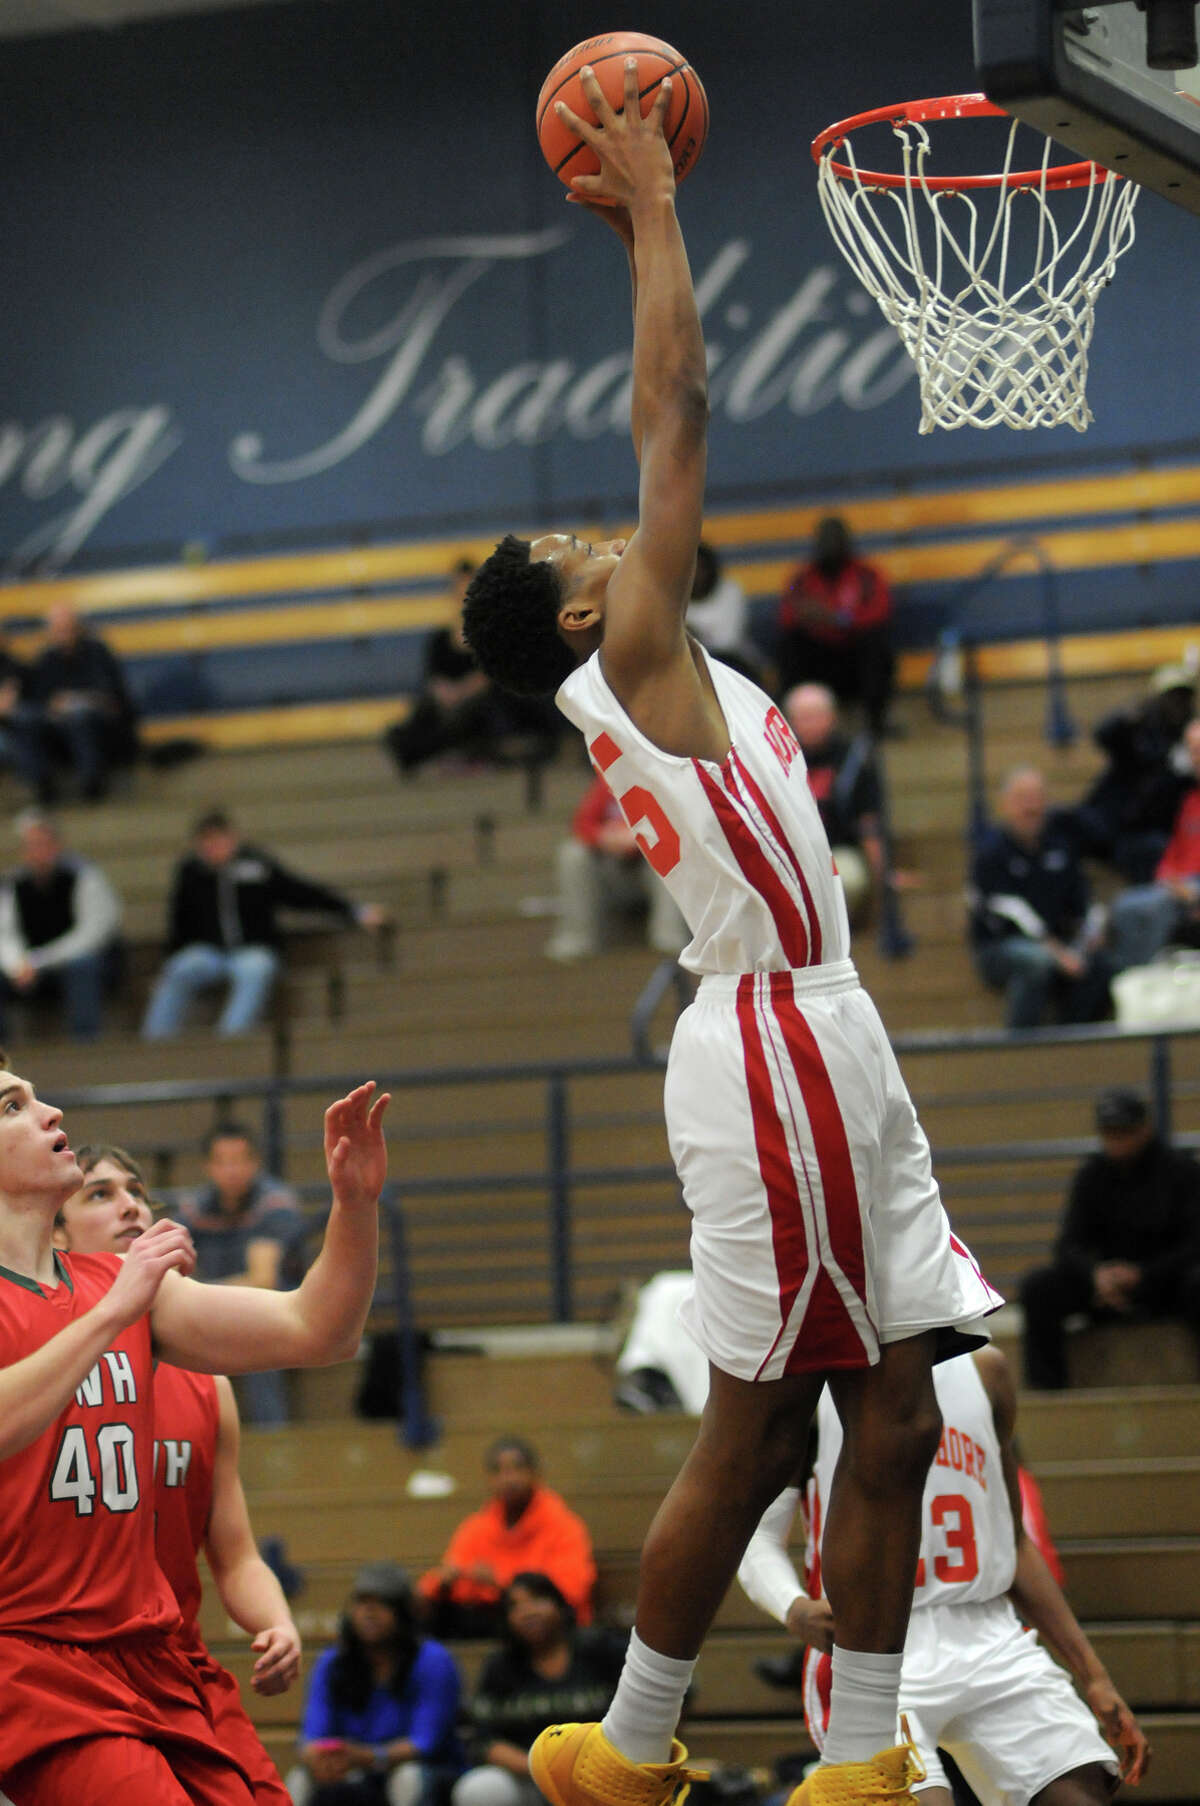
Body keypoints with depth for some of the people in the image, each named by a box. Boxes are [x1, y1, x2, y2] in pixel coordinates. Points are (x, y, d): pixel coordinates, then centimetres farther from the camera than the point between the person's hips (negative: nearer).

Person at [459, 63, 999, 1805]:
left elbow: (672, 432, 27)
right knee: (752, 1434, -4)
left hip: (828, 1052, 9)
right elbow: (674, 412, -7)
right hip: (776, 1052, -9)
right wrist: (652, 209, -1)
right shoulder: (630, 658, -5)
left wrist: (641, 228, 28)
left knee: (894, 1418, 5)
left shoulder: (656, 668, 19)